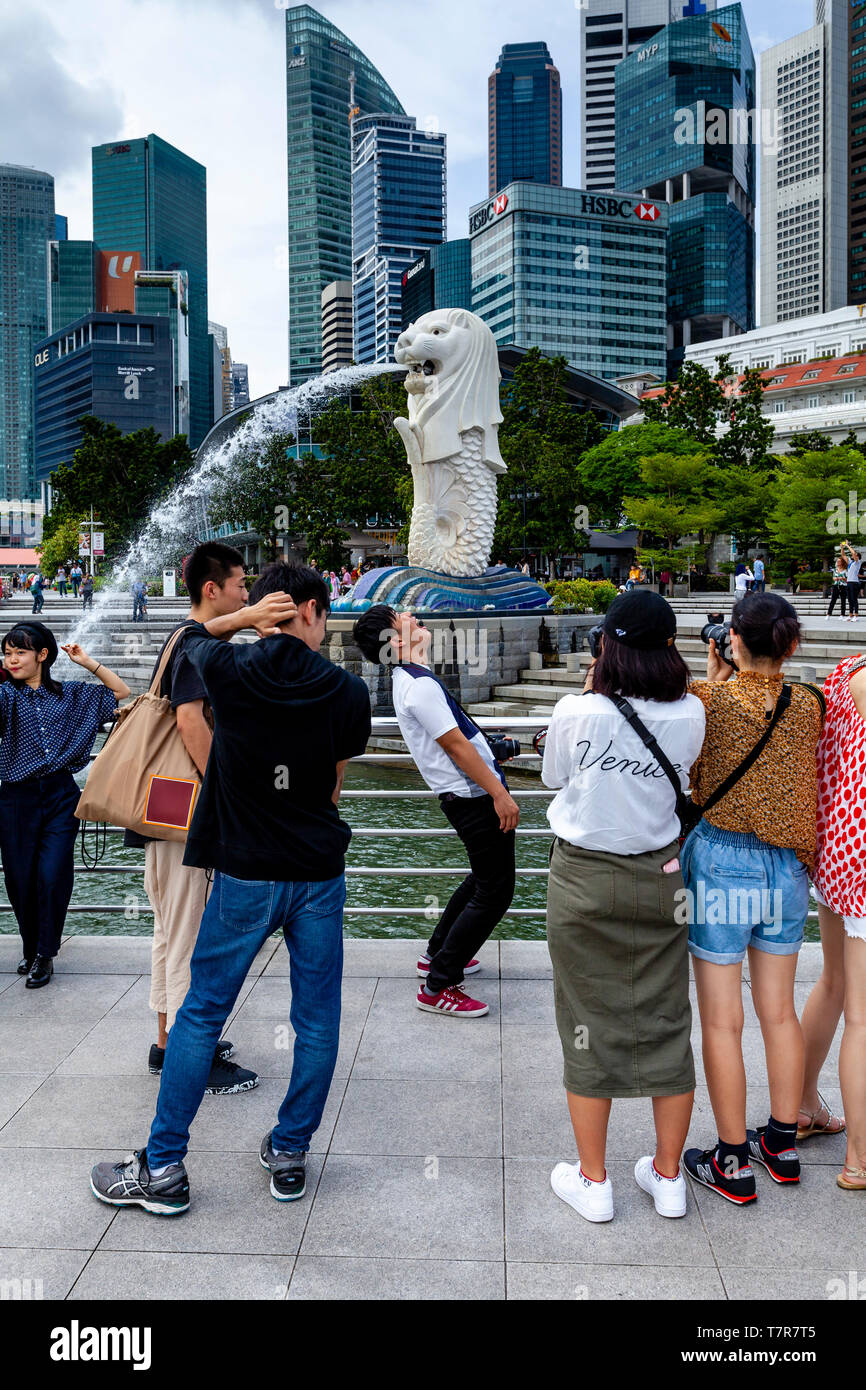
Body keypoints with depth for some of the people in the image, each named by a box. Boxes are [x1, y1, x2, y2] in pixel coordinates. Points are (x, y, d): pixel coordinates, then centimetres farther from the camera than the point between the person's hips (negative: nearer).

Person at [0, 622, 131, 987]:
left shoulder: (71, 694, 8)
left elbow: (122, 693, 14)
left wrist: (88, 663, 6)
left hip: (60, 796, 0)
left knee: (52, 877, -6)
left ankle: (44, 955, 10)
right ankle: (30, 948, 27)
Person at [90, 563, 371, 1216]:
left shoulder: (229, 669, -9)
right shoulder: (348, 690, -4)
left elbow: (195, 634, 15)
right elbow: (335, 785, 8)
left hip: (245, 875, -1)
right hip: (321, 874, 1)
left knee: (201, 1014, 10)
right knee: (317, 1018, 13)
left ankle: (163, 1168, 18)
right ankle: (290, 1153, 24)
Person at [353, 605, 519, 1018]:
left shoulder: (408, 676, 7)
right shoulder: (420, 686, -22)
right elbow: (456, 747, -22)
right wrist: (500, 794, -19)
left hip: (469, 796, 10)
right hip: (475, 797, -10)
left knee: (483, 878, 26)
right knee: (494, 892, -4)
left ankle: (437, 954, 39)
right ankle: (438, 987, 1)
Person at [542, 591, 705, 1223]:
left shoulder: (578, 712, -14)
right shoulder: (690, 715, -7)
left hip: (584, 880, -2)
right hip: (660, 879, 2)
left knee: (589, 1026, 9)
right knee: (666, 1023, 14)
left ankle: (593, 1181, 21)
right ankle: (668, 1176, 27)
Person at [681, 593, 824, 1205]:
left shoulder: (707, 700, -14)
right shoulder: (810, 705, -3)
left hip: (721, 860, -4)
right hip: (787, 864, 4)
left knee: (722, 1020, 7)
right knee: (780, 1010, 18)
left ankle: (733, 1163, 17)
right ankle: (783, 1144, 33)